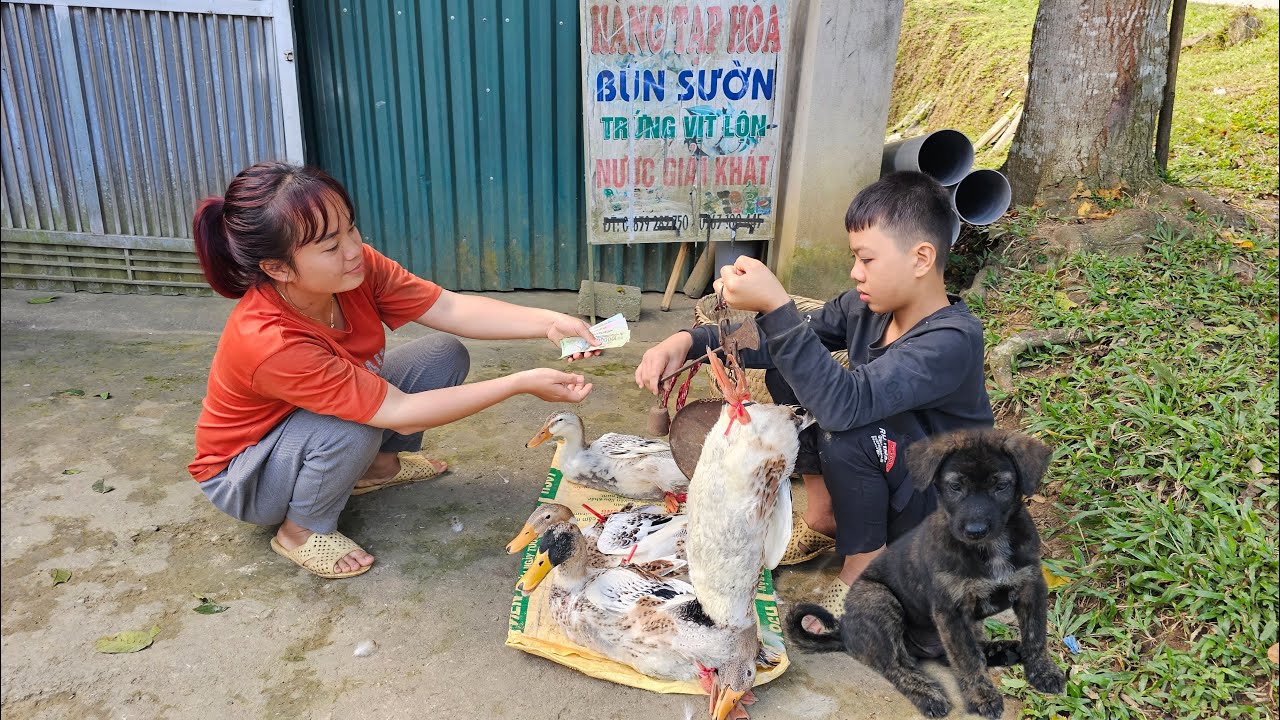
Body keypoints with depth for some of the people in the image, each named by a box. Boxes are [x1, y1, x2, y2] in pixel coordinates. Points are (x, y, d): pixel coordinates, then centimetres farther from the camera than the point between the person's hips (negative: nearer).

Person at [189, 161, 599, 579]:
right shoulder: (268, 343, -40)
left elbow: (451, 309, -21)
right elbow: (400, 413, -37)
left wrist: (548, 322, -35)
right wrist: (522, 383, -38)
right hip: (241, 478, -6)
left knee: (445, 356, -7)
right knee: (352, 428, -38)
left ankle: (377, 465, 12)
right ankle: (302, 531, -8)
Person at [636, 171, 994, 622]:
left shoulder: (951, 341, -31)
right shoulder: (868, 307, -9)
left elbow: (843, 405, -45)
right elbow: (775, 342, -4)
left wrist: (776, 305, -47)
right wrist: (690, 341, -19)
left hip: (944, 520, -7)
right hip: (881, 471, 7)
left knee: (846, 430, -34)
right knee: (792, 371, -6)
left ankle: (865, 568, -7)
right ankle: (824, 519, 7)